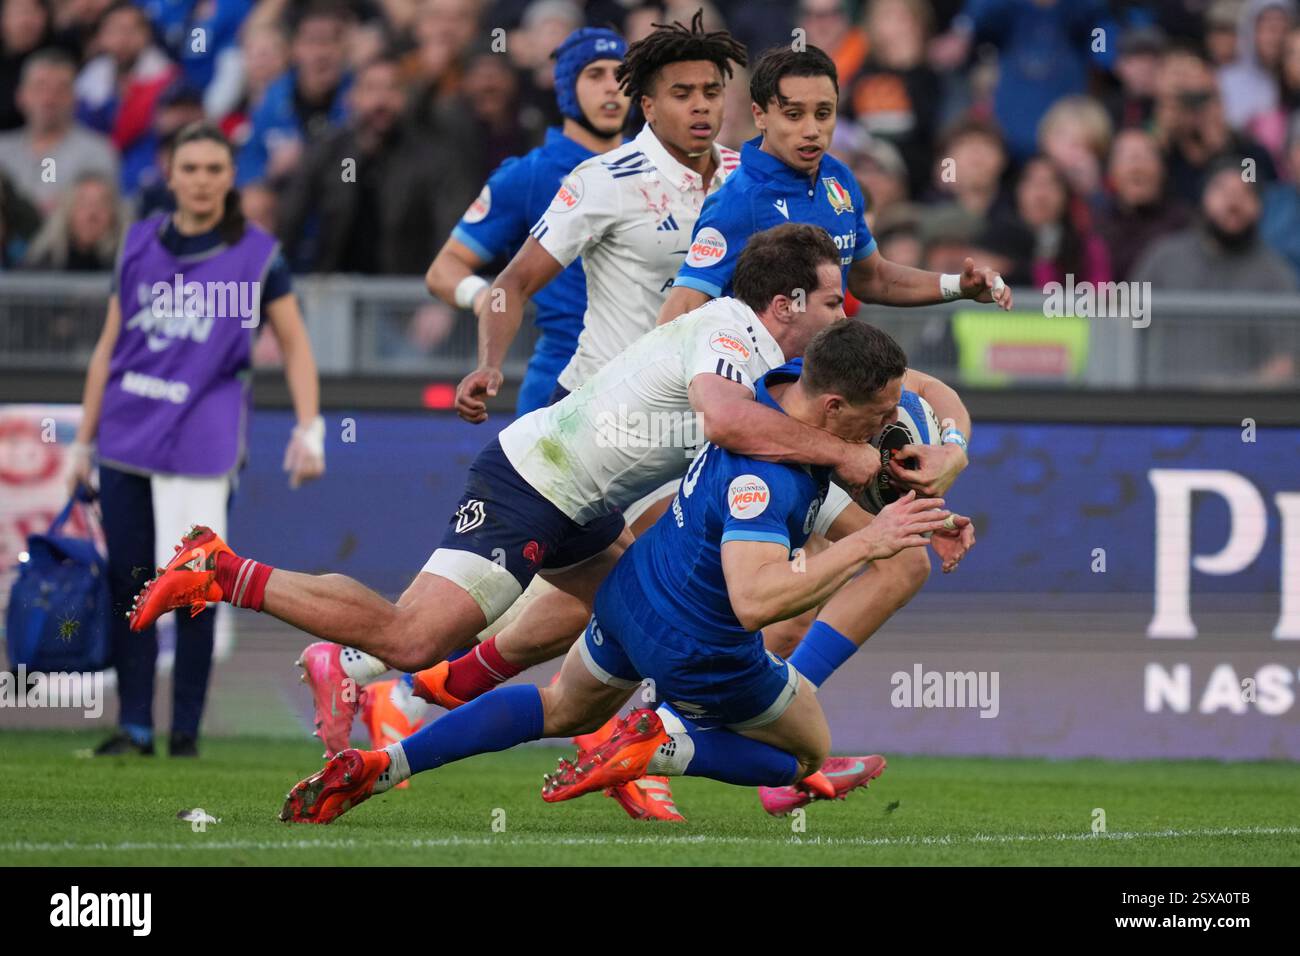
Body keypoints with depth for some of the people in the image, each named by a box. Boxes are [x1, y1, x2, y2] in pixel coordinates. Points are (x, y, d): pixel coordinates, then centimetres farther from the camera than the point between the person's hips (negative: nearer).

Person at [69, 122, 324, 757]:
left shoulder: (255, 254, 3)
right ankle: (134, 725, 9)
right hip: (125, 436, 3)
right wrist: (83, 441, 13)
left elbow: (294, 346, 6)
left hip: (201, 439, -3)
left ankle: (186, 729, 2)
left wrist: (309, 429, -7)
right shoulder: (140, 245, 10)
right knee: (126, 582, 1)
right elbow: (108, 347, 15)